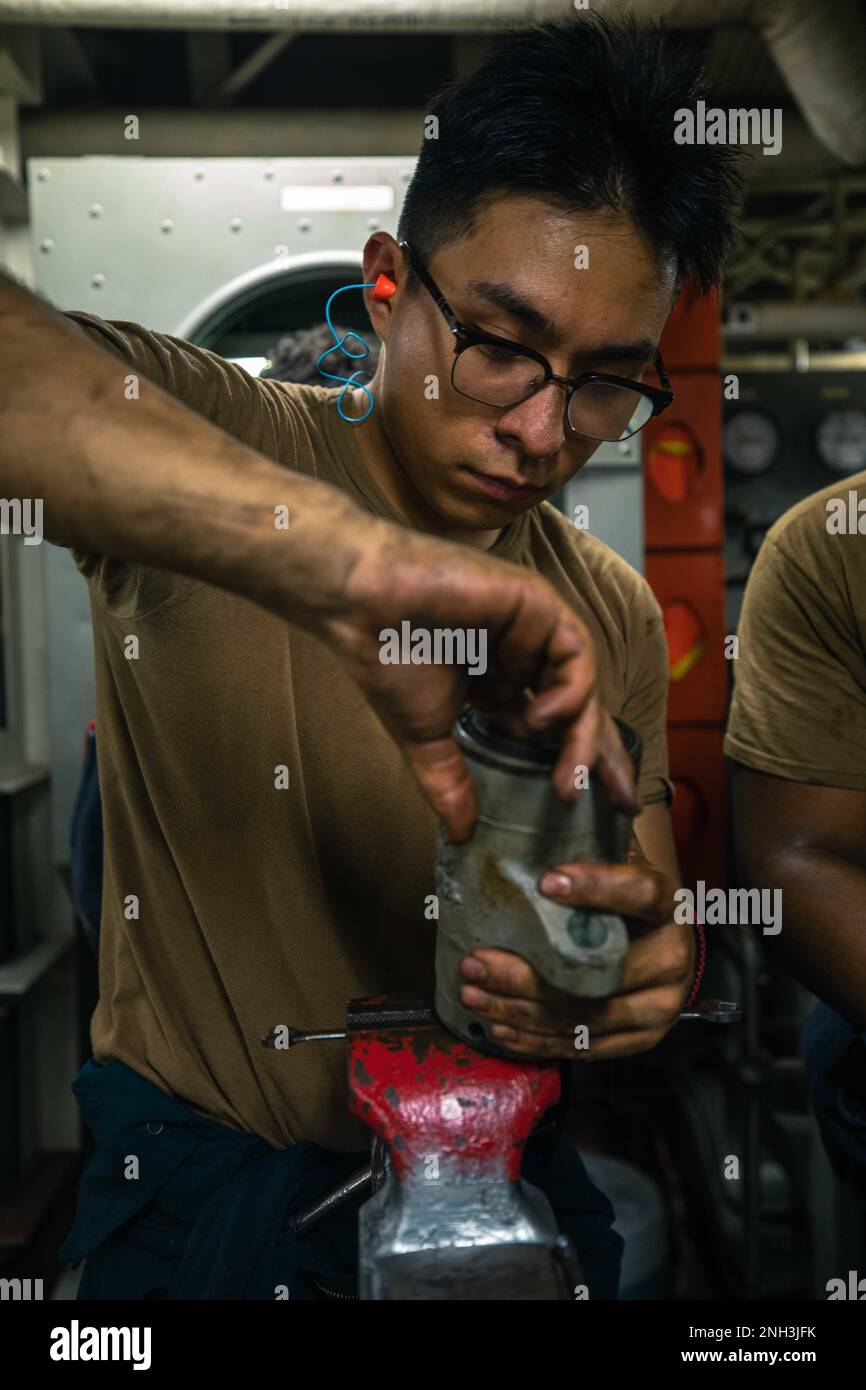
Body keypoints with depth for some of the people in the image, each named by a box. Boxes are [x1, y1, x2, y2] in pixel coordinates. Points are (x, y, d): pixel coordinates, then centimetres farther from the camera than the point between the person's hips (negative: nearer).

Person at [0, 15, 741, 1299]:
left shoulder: (612, 618, -1)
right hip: (203, 1182, -3)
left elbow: (653, 897, 3)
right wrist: (351, 565, -46)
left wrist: (650, 962, -22)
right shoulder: (202, 440, -17)